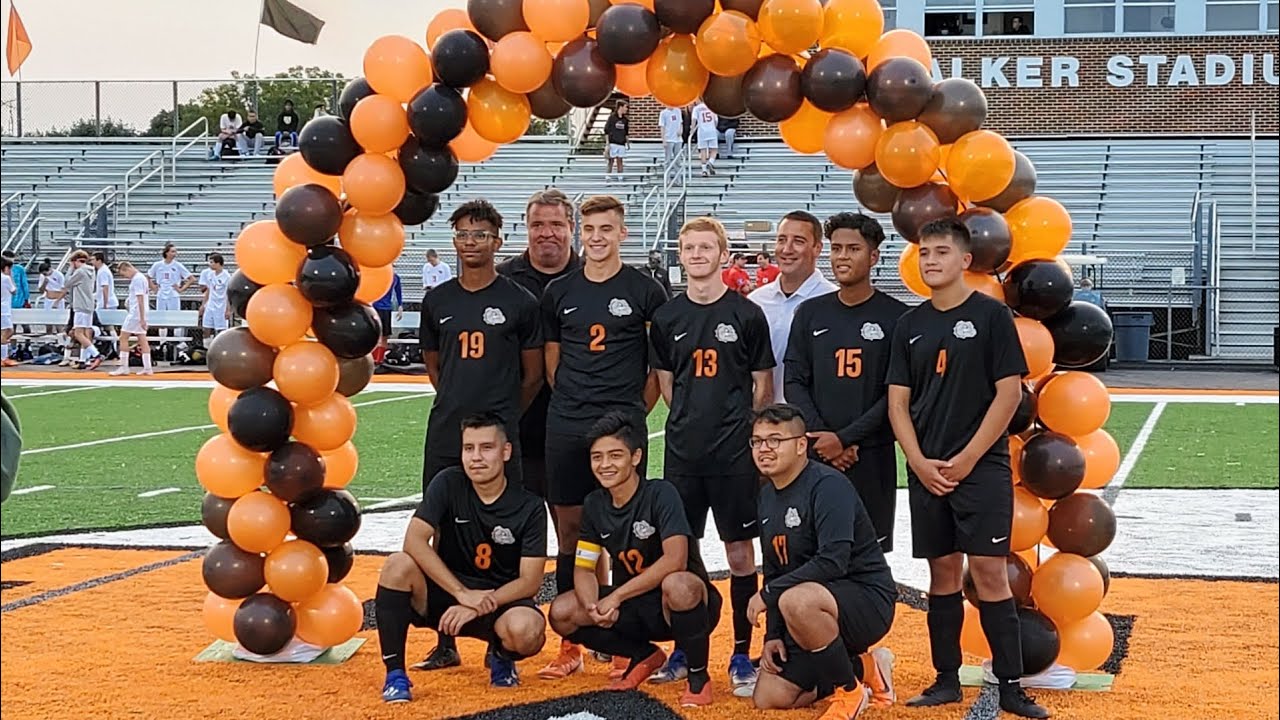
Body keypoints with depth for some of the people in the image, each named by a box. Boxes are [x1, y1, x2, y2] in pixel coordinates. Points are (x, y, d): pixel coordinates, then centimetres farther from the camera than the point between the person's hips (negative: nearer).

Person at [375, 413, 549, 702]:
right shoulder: (449, 484, -8)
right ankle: (395, 673, -18)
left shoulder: (529, 508, -9)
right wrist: (463, 593, -27)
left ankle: (501, 657, 5)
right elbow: (415, 540, -19)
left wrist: (480, 605, -27)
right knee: (398, 565, -29)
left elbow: (530, 581, -11)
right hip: (445, 592, 1)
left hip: (500, 601, -1)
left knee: (527, 629, -35)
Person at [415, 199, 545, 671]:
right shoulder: (438, 301, 9)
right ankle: (446, 643, 15)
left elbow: (533, 374, 6)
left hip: (500, 435, -4)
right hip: (444, 434, 4)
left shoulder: (518, 303, 0)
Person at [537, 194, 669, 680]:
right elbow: (552, 362, 15)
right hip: (566, 426, 3)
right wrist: (574, 404, 8)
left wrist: (637, 408, 2)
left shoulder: (644, 290, 0)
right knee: (569, 528, 6)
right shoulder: (560, 292, 9)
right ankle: (570, 645, 12)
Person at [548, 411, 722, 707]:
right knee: (562, 613, -13)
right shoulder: (594, 505, 0)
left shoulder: (660, 494, -18)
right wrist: (593, 608, -22)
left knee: (678, 585, -41)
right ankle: (645, 656, 10)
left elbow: (675, 560, -29)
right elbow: (584, 569, 1)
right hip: (635, 607, 6)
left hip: (685, 604, -6)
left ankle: (699, 677, -14)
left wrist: (616, 596, -25)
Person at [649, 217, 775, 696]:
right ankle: (684, 649, 21)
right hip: (682, 452, 3)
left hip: (734, 453, -3)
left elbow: (763, 387, 2)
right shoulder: (667, 318, 5)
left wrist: (745, 432, 1)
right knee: (682, 550, 9)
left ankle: (742, 655, 9)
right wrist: (692, 421, 7)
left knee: (740, 552, 1)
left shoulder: (747, 314, -3)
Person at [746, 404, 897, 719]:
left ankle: (850, 691, -15)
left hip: (868, 598, -9)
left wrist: (768, 593, -23)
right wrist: (773, 634, 5)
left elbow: (833, 562, -29)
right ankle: (862, 668, 18)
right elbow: (774, 571, 15)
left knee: (797, 601, -39)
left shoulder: (828, 486, -18)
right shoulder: (768, 496, 9)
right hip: (812, 611, 9)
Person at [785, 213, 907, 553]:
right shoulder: (810, 313, 10)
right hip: (816, 454, 3)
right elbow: (794, 381, 6)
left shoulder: (895, 317, -1)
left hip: (872, 456, -2)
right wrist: (822, 437, -8)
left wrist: (844, 438, -12)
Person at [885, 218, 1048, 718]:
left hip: (981, 467, -4)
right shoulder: (910, 325, 10)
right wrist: (920, 463, -5)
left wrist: (967, 459, -12)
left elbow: (1010, 393, -7)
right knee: (942, 573, 9)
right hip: (926, 469, 4)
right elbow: (898, 401, 9)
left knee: (989, 572, -8)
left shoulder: (991, 315, -3)